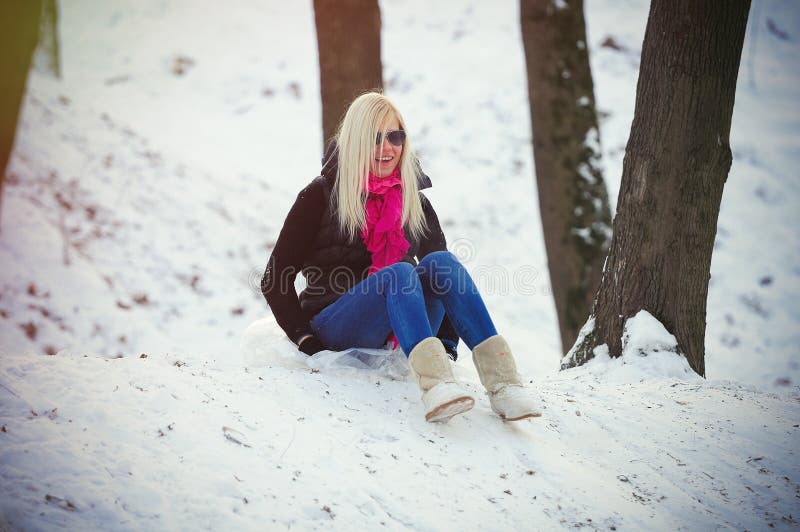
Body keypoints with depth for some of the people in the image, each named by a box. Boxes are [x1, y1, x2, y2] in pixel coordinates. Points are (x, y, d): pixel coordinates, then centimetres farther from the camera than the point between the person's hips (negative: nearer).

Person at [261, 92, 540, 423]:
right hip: (334, 328, -3)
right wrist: (304, 339, -12)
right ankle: (433, 385, -57)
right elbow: (274, 280, 0)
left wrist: (447, 343, 3)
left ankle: (501, 381, -40)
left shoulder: (412, 200, 13)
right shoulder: (322, 195, 1)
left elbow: (443, 270, 16)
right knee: (400, 271, -32)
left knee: (440, 262, -24)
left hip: (398, 333, 4)